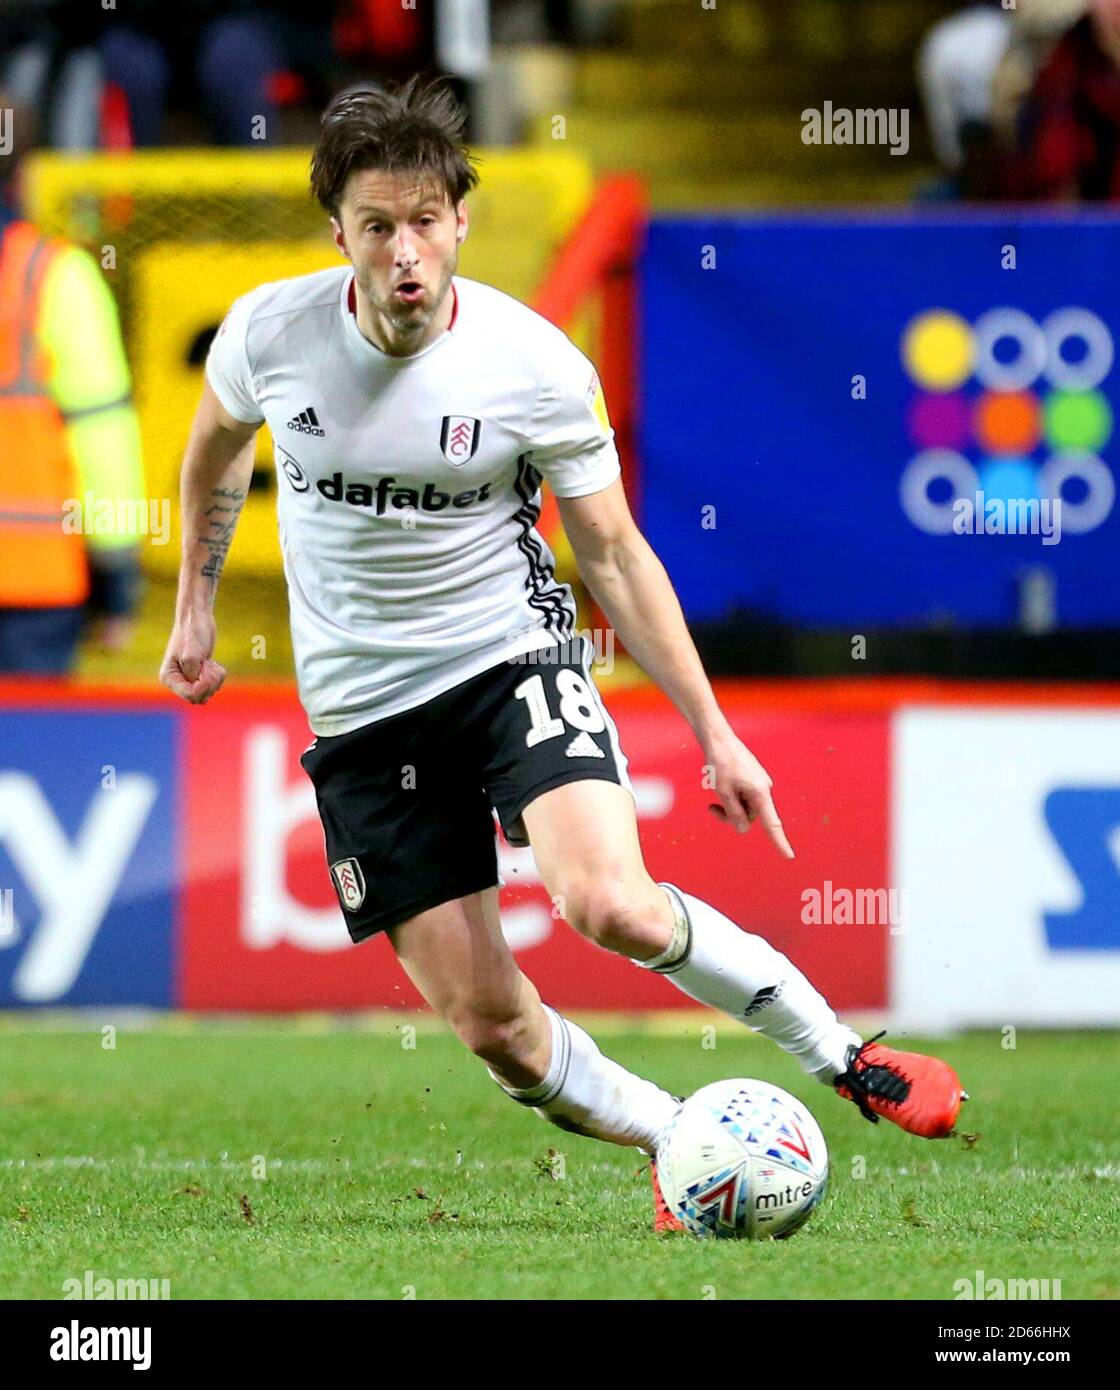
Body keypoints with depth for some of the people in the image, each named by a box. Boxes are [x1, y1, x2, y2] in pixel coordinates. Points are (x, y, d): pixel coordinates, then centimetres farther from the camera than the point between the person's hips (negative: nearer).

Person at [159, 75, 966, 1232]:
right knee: (491, 1027, -5)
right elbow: (215, 448, 15)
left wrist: (713, 729, -4)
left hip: (512, 660, -2)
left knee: (610, 905, -28)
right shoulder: (269, 332, -10)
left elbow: (613, 552, -3)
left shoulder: (536, 366, -14)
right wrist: (195, 602, 16)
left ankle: (842, 1057, -8)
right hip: (361, 714, 2)